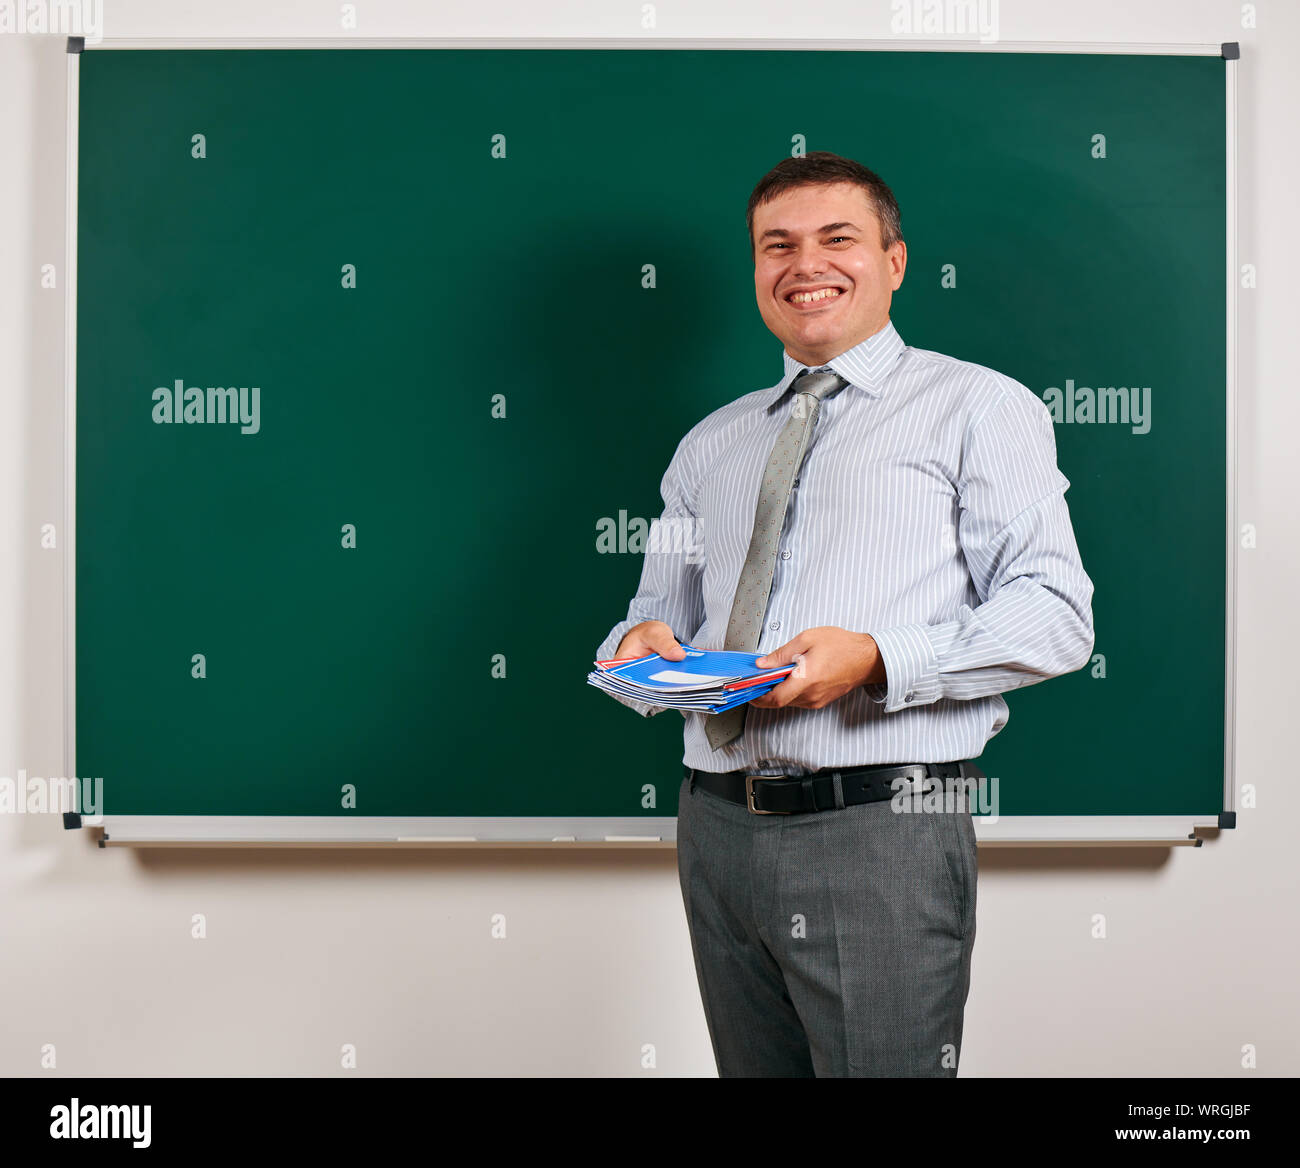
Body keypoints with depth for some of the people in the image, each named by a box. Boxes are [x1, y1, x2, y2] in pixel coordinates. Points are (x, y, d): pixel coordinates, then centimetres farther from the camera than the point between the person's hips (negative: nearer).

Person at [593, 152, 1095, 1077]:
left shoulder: (978, 407, 3)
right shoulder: (711, 443, 19)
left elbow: (1056, 615, -6)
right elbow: (664, 610, 20)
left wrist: (877, 659, -20)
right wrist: (644, 646, -4)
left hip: (884, 831, -4)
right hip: (717, 827, 5)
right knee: (754, 1069, 13)